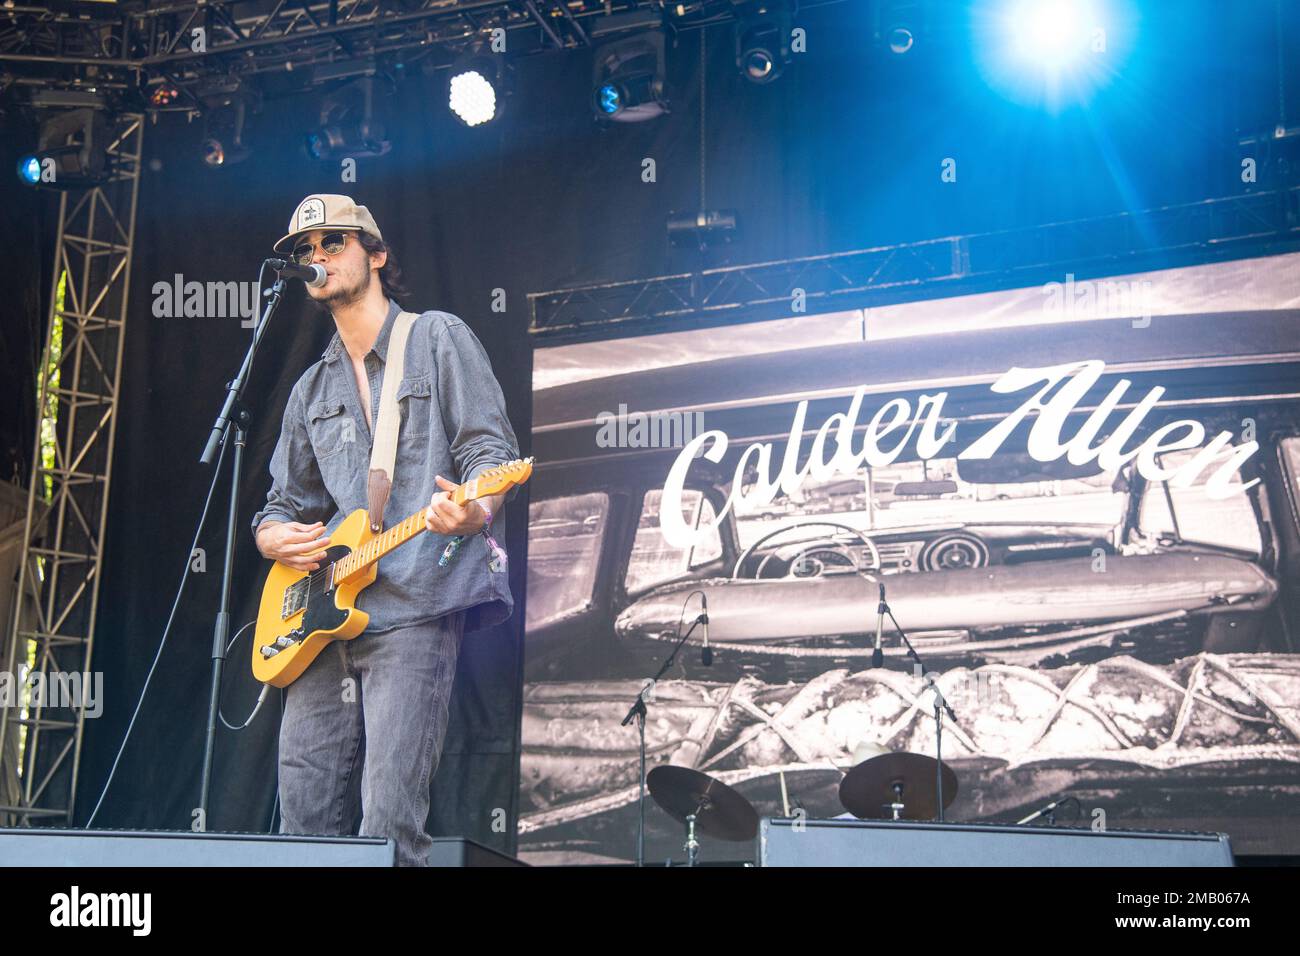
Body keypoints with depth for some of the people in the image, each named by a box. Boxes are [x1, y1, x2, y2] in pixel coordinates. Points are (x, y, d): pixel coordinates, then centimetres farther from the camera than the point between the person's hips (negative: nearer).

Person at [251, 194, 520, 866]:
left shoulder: (438, 338, 7)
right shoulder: (311, 390, 24)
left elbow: (490, 448, -2)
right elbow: (283, 502, 26)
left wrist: (477, 510, -24)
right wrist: (274, 535, 2)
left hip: (413, 606, -6)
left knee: (388, 822, -13)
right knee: (304, 818, 3)